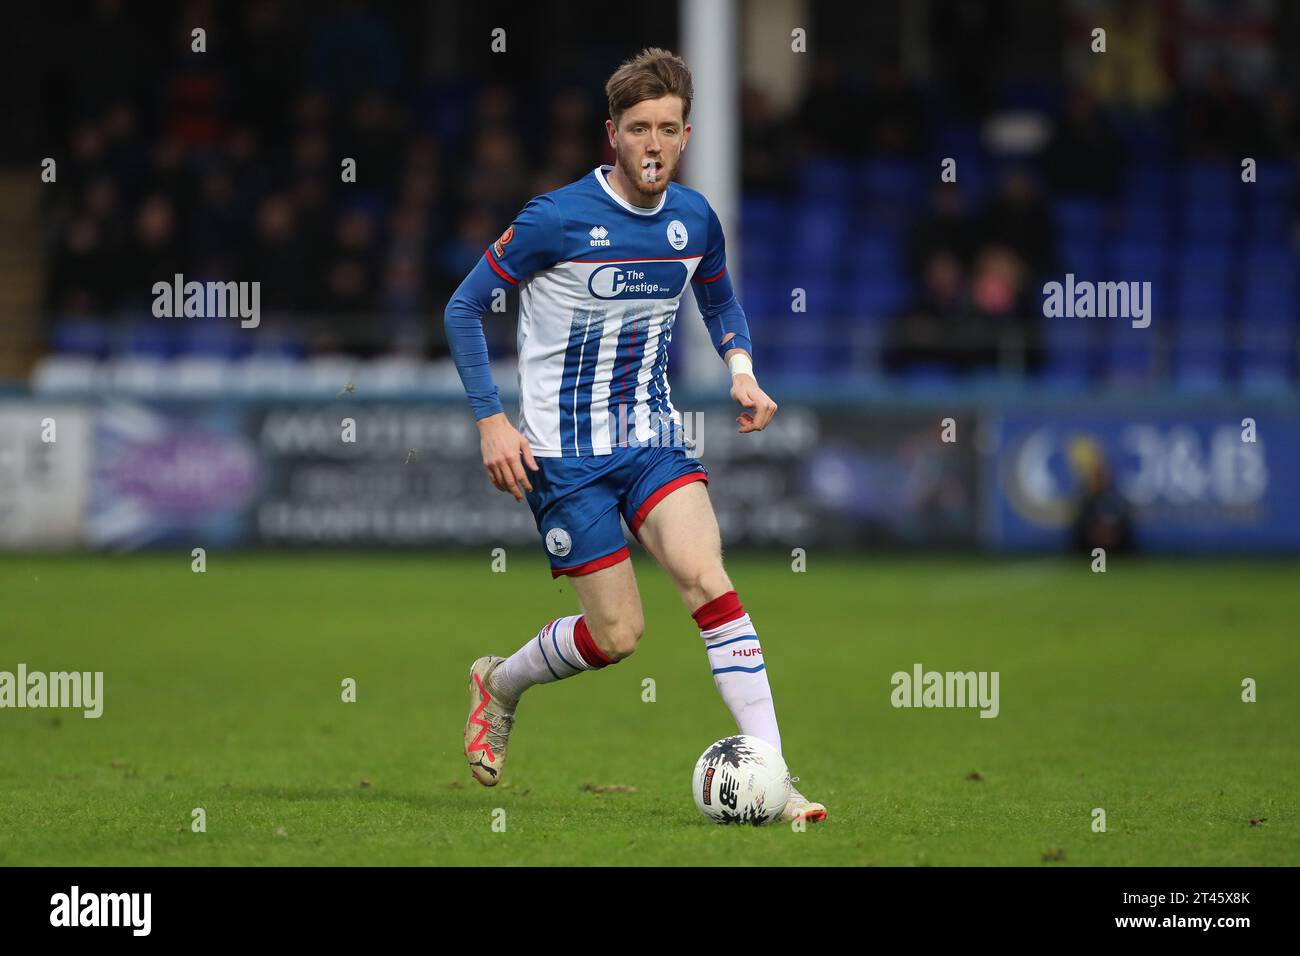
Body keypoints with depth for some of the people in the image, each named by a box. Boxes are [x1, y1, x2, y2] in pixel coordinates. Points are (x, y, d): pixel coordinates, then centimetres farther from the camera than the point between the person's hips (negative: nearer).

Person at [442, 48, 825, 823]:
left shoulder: (694, 219, 1)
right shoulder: (558, 220, -15)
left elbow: (720, 297, 22)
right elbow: (465, 307, -5)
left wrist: (741, 368, 2)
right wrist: (491, 421, -10)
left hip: (654, 438, 4)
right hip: (564, 452, -4)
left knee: (707, 578, -19)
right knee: (618, 633, -5)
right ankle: (499, 684, 27)